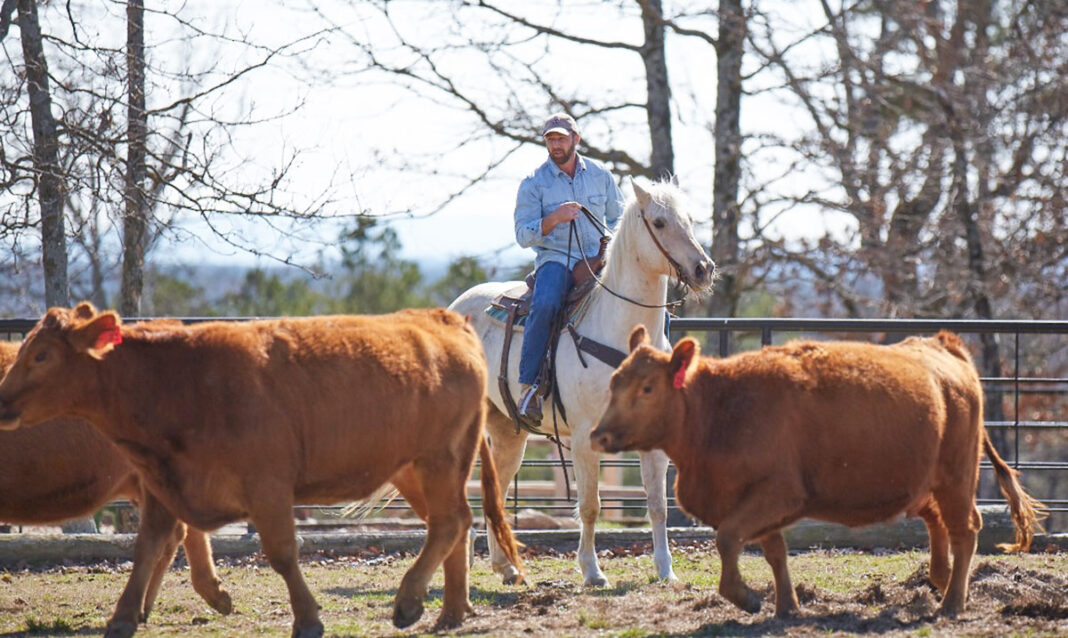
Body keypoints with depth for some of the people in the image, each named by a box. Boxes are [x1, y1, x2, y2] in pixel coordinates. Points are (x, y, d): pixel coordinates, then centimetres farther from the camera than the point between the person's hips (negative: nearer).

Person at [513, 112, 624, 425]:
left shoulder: (600, 174, 11)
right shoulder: (534, 183, 2)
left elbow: (618, 219, 19)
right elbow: (523, 235, -4)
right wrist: (554, 218, -21)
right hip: (555, 260, -3)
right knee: (544, 304, -36)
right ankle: (528, 385, -31)